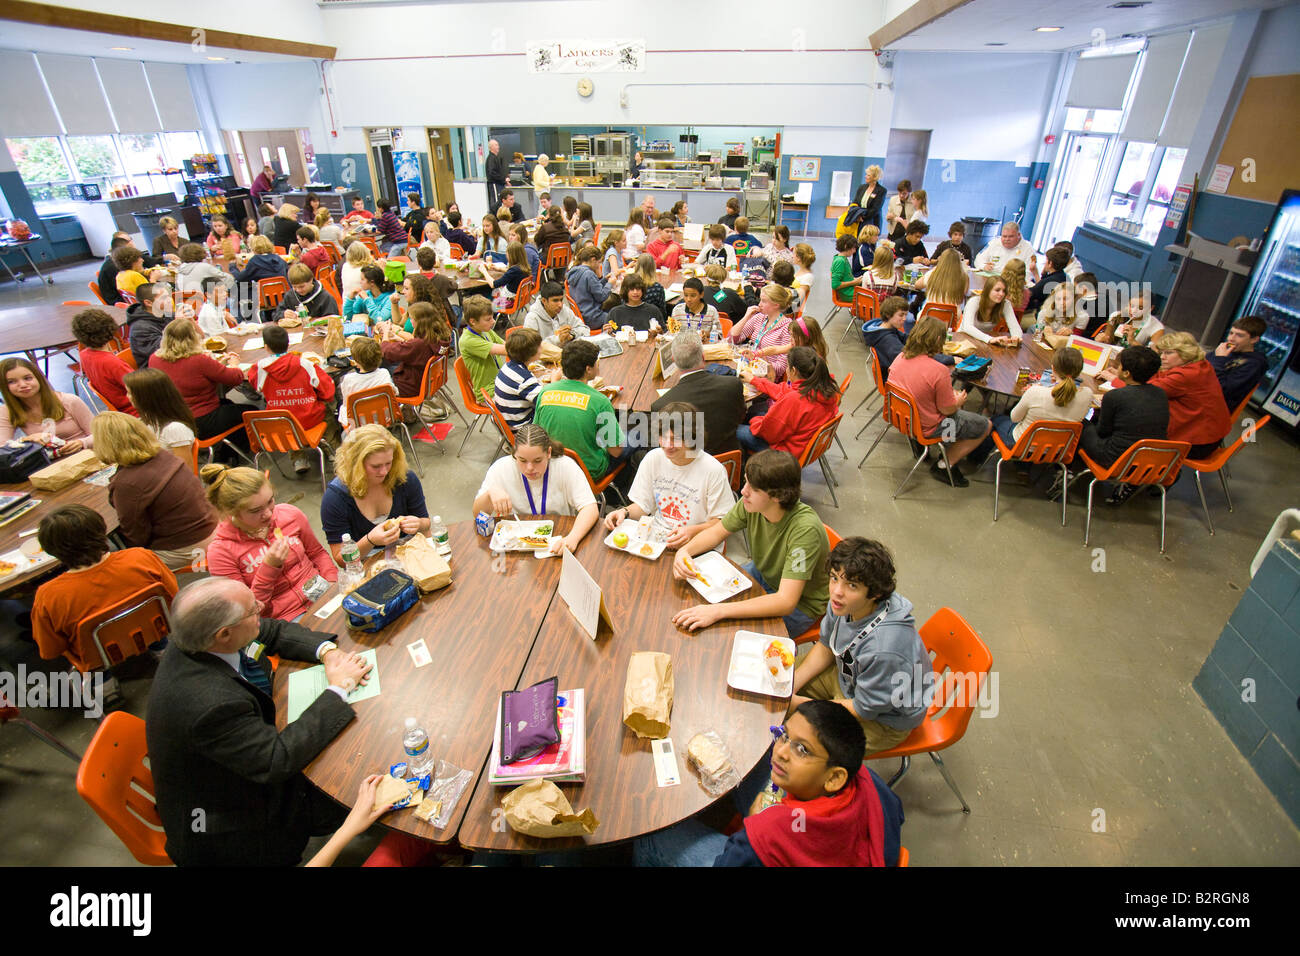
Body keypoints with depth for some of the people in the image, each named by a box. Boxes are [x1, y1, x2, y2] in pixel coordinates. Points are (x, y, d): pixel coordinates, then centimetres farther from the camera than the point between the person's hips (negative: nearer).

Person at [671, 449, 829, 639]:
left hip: (800, 604, -6)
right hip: (762, 573, 6)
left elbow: (786, 602, -39)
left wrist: (718, 611, -45)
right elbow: (716, 532, -1)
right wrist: (684, 551, -23)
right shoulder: (751, 503, -20)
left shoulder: (805, 529, -36)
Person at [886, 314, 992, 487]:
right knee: (985, 426, 10)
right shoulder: (938, 371, -30)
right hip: (928, 428, -8)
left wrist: (950, 393, 10)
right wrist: (958, 401, 5)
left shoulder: (900, 357, -9)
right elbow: (947, 409, -18)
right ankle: (944, 466, 11)